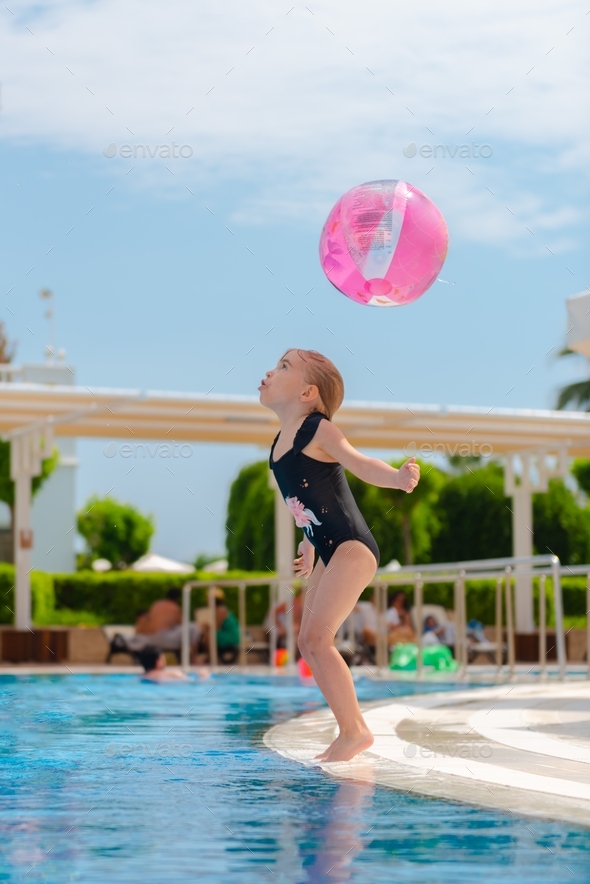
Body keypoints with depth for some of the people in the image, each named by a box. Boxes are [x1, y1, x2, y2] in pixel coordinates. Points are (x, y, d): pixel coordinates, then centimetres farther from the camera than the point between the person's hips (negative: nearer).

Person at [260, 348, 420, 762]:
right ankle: (354, 729, 18)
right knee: (310, 644, 9)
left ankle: (354, 730, -7)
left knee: (316, 637, -16)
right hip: (329, 554, 9)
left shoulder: (318, 430, -11)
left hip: (352, 546, -9)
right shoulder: (281, 443, 12)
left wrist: (397, 477, -45)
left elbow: (361, 464, -26)